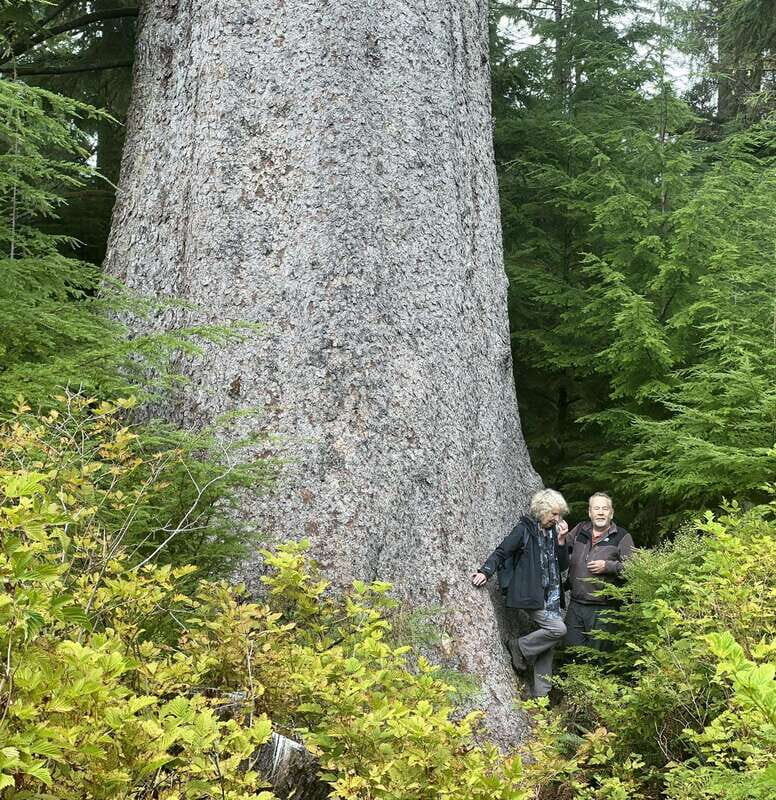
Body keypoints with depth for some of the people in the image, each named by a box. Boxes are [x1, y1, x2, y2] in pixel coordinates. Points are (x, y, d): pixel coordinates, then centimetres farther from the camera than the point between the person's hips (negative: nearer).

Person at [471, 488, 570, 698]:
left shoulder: (552, 533, 14)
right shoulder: (524, 529, -5)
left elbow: (563, 566, 14)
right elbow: (502, 552, -7)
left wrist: (561, 541, 1)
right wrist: (485, 571, -21)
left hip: (551, 596, 7)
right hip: (531, 595, -7)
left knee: (548, 644, 4)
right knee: (558, 629, -20)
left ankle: (541, 693, 10)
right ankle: (519, 647, 1)